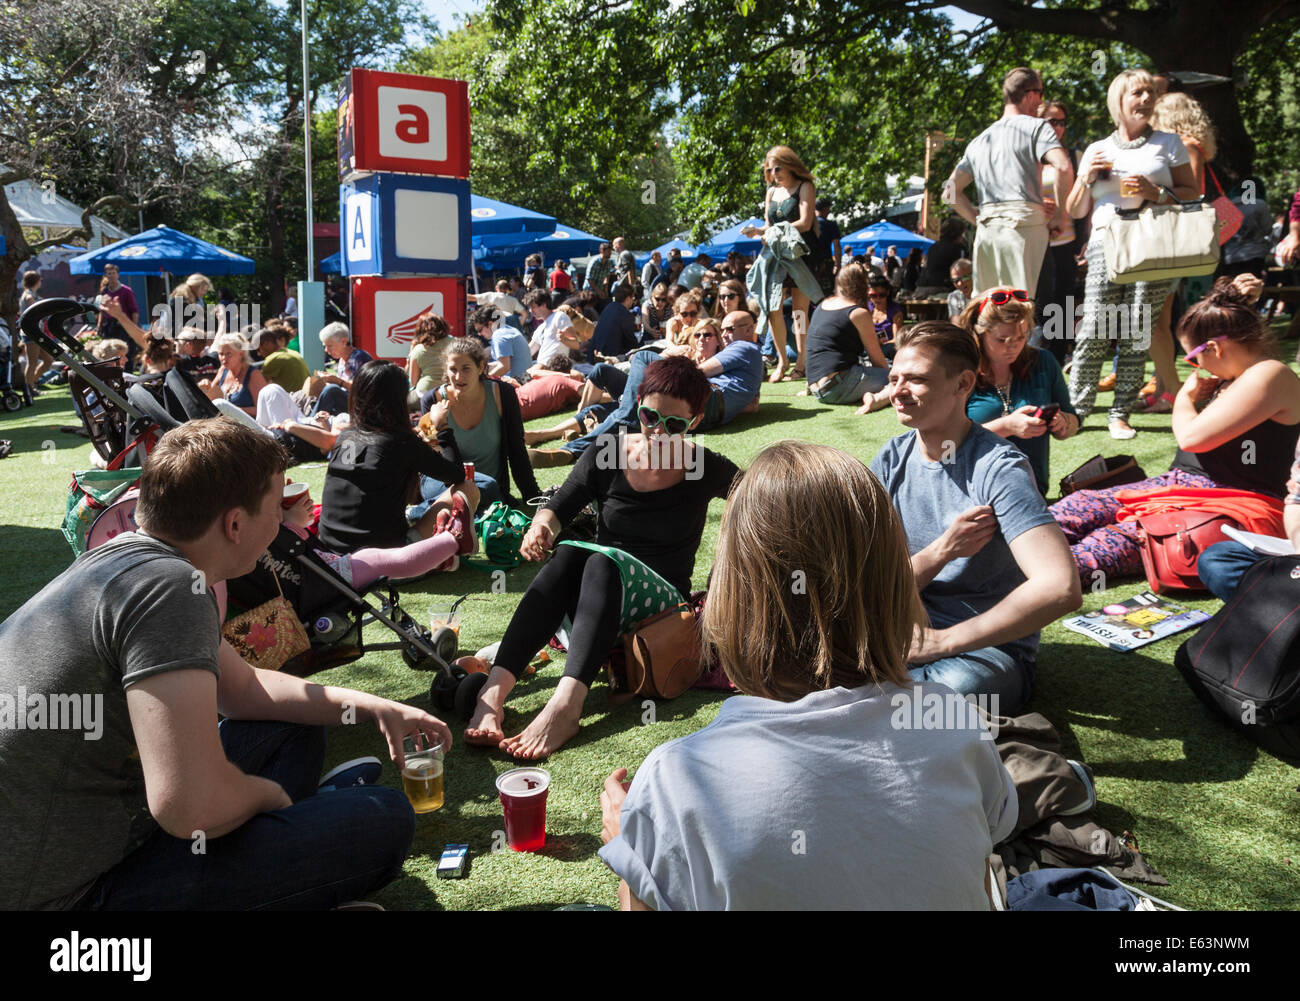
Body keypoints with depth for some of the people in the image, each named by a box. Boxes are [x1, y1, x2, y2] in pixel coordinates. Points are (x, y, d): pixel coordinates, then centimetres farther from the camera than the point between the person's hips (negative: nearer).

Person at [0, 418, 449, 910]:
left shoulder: (125, 558, 6)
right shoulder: (168, 588, -26)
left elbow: (242, 688, 18)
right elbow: (191, 807, -34)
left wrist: (372, 708, 14)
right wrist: (268, 793, -11)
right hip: (68, 891, -10)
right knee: (385, 817, -11)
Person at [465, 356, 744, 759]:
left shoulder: (705, 469, 0)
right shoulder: (607, 455, 3)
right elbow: (557, 509, 0)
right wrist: (542, 527, -24)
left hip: (663, 602, -2)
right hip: (591, 605, 2)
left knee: (605, 560, -34)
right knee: (568, 554, -32)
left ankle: (566, 704, -55)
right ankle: (494, 690, -46)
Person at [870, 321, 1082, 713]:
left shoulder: (998, 468, -15)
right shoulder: (891, 460, 2)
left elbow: (1060, 588, -29)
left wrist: (942, 641, -22)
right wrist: (941, 551, -20)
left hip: (992, 647, -4)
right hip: (911, 635, 4)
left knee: (953, 687, -39)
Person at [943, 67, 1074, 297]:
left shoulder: (979, 140, 23)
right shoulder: (1035, 126, 5)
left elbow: (951, 191, 21)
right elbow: (1063, 168, -11)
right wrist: (1059, 215, -1)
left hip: (986, 229, 6)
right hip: (1024, 224, -5)